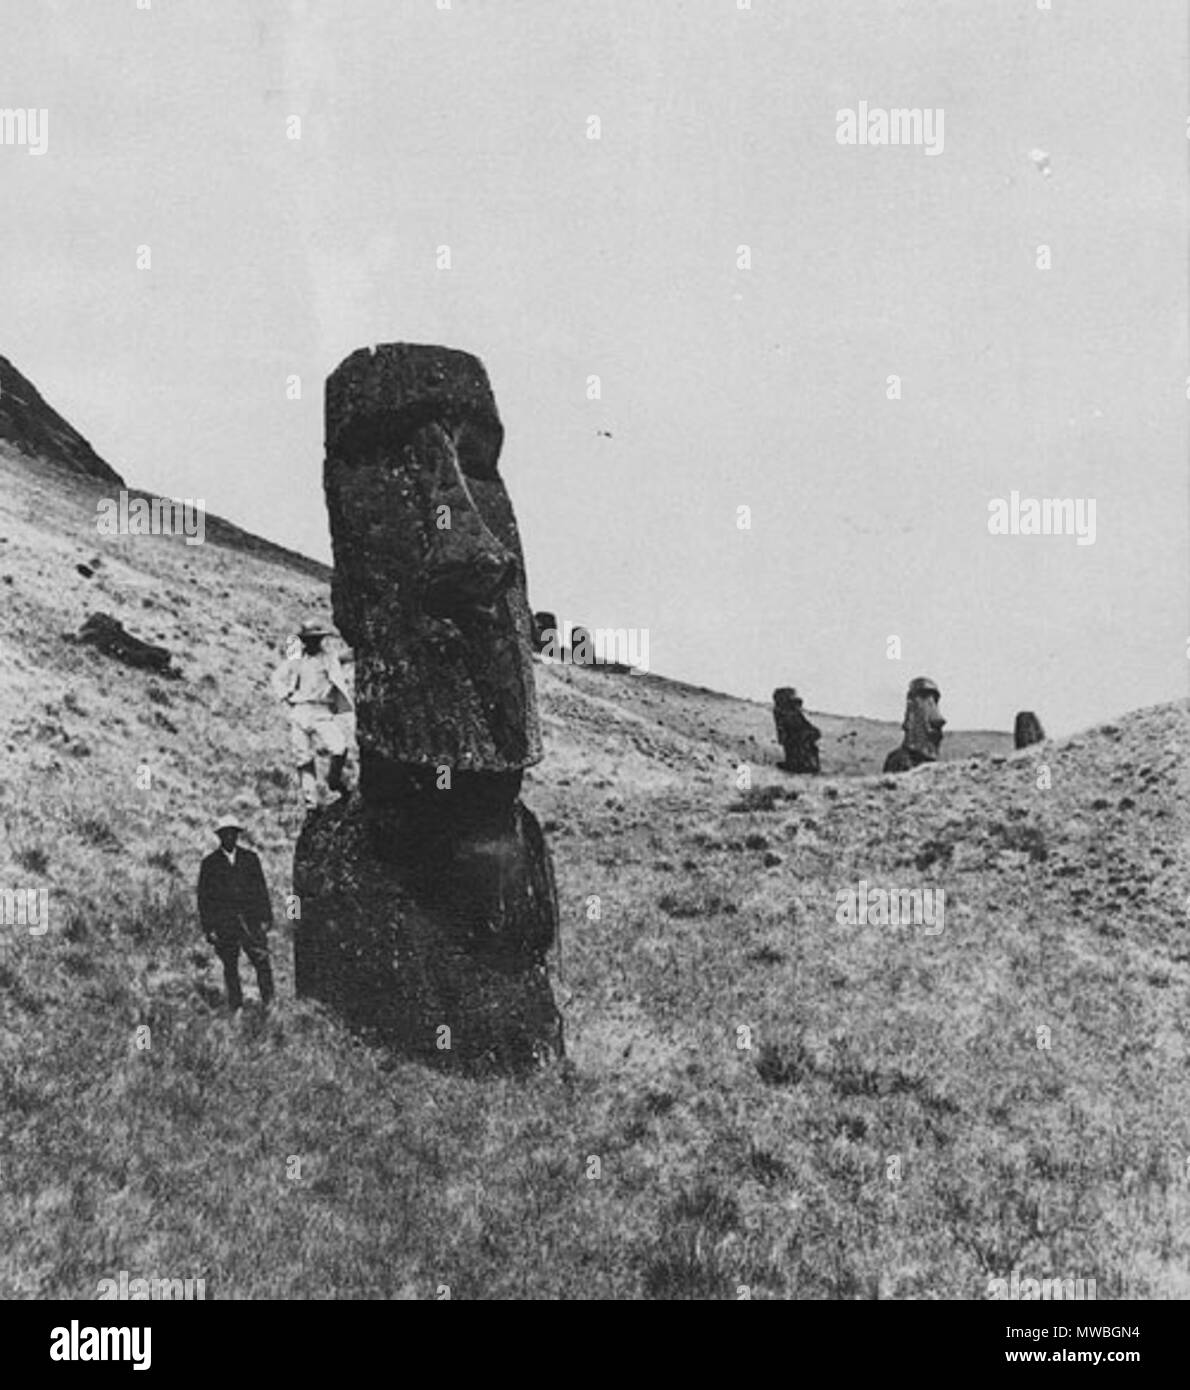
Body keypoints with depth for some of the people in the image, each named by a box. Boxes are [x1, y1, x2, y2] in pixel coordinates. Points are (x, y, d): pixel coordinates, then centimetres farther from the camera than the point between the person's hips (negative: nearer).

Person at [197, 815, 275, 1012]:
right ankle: (235, 1007, 13)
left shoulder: (250, 858, 11)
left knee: (262, 962, -8)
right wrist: (208, 928, -1)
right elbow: (204, 897, 5)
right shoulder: (210, 863, 5)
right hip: (224, 924, -1)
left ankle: (269, 1004, 1)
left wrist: (266, 917, 4)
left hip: (251, 921, 1)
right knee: (230, 968, 4)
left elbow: (261, 889, 11)